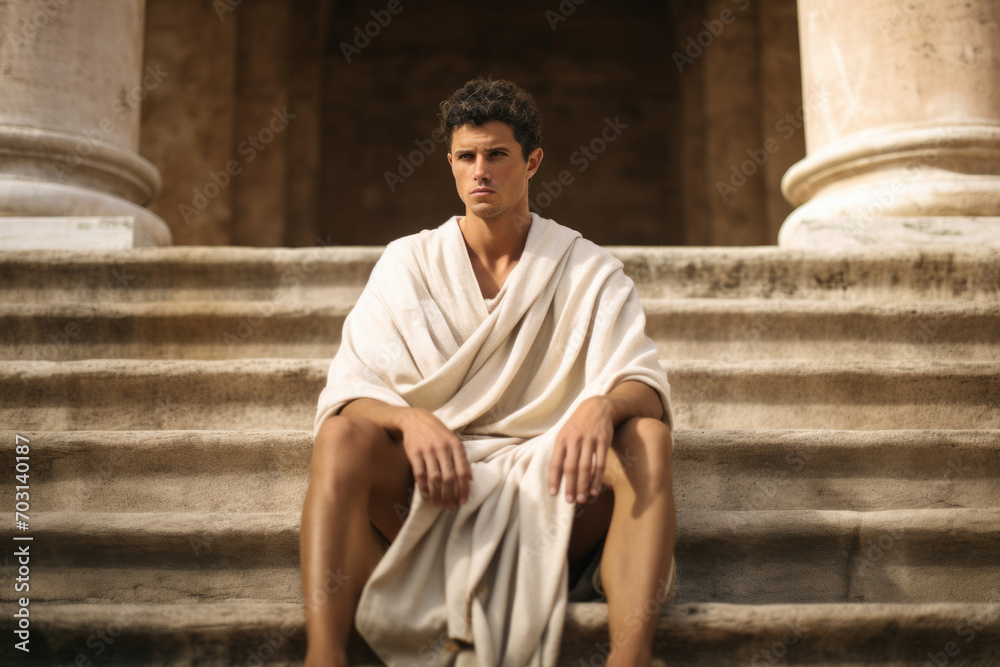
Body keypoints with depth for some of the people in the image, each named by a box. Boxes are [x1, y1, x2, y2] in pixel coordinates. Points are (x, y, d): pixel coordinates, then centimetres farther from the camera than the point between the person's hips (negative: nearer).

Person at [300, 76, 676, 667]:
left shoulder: (590, 272, 8)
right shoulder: (407, 264, 10)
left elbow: (645, 383, -5)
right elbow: (350, 390, -1)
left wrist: (602, 406, -31)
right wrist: (411, 419, -26)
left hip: (548, 489, 0)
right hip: (430, 497, 0)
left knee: (647, 437, -27)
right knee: (343, 434, -27)